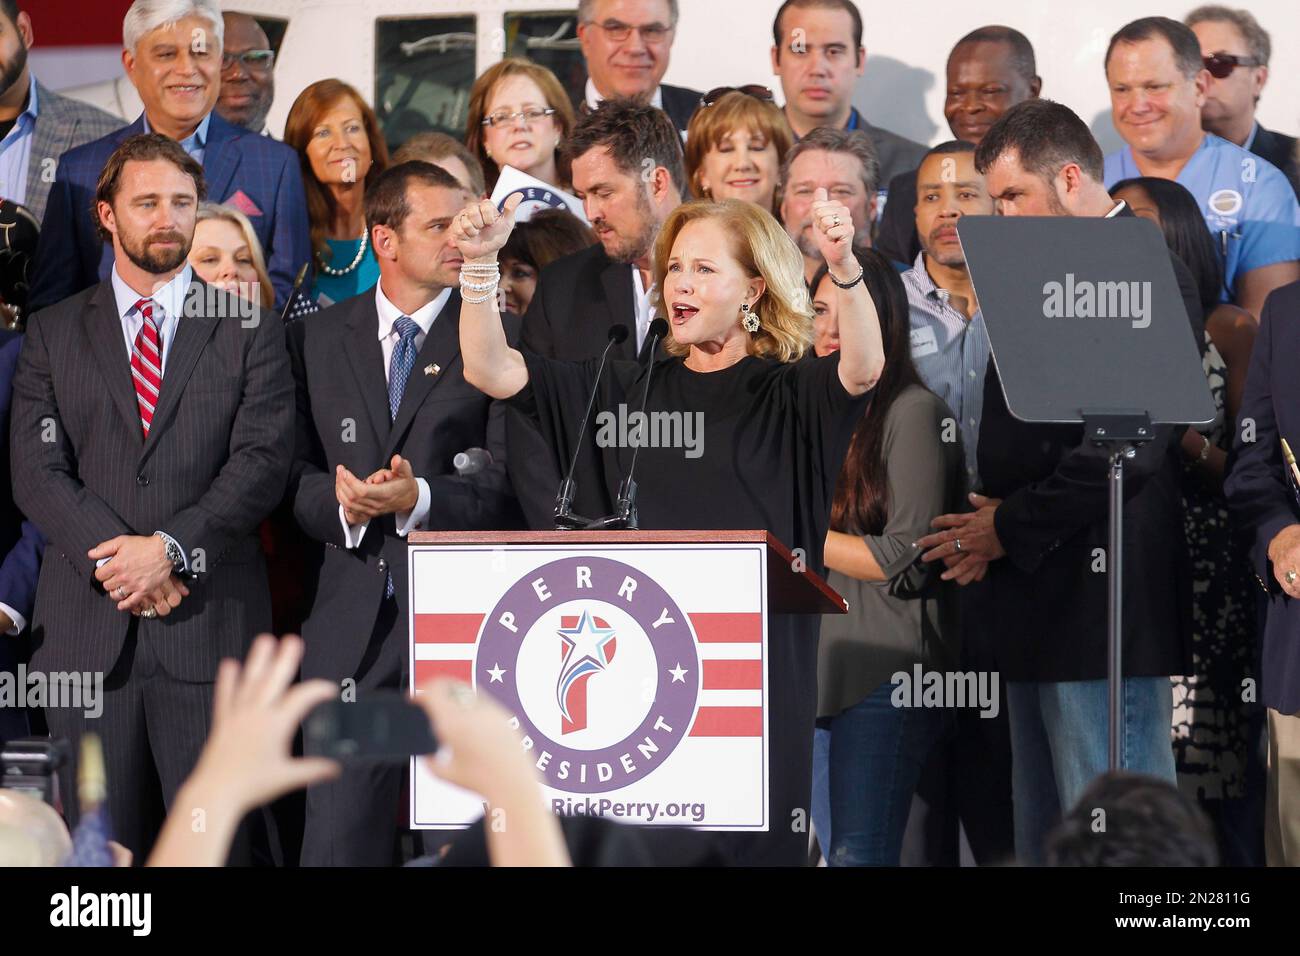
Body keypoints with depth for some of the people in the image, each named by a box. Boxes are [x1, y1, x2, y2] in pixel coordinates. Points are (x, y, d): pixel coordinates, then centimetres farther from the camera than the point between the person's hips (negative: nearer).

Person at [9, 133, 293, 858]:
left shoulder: (250, 332, 9)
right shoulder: (54, 334, 12)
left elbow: (264, 462, -3)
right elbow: (37, 471, 2)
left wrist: (171, 548, -15)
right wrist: (115, 559, -13)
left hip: (210, 626, -1)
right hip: (87, 628, 1)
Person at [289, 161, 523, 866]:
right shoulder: (319, 339, 12)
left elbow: (509, 482, -4)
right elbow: (298, 472, 10)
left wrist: (421, 497, -20)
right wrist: (339, 501, -12)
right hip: (354, 619, 2)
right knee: (338, 838, -2)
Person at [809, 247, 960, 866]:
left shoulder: (912, 411, -6)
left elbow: (907, 559, -11)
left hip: (886, 669, -8)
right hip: (818, 667, 8)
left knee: (858, 854, -16)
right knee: (835, 852, 7)